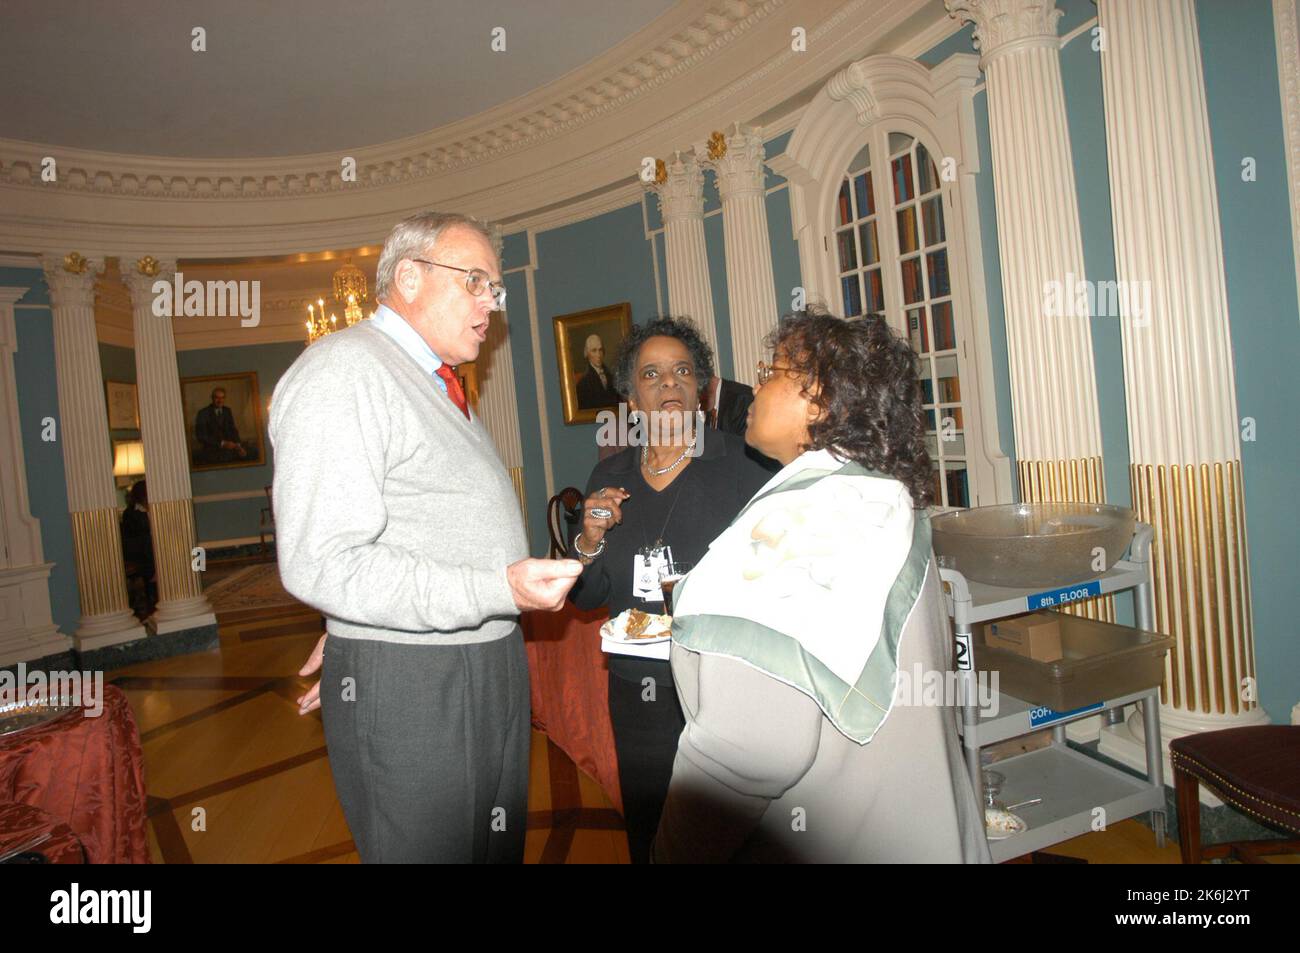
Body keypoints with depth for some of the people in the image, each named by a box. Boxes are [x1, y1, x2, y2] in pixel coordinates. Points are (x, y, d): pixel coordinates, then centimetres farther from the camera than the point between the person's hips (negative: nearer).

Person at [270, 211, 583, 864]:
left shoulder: (435, 382, 16)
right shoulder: (343, 369, -14)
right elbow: (321, 563, -24)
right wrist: (498, 590, -28)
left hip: (491, 672, 9)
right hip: (408, 690, -9)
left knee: (499, 848, 19)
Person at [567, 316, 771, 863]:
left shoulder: (742, 465, -6)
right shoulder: (609, 478, 5)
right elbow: (584, 598, 8)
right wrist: (591, 539, -10)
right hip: (636, 691, 4)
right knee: (647, 840, 17)